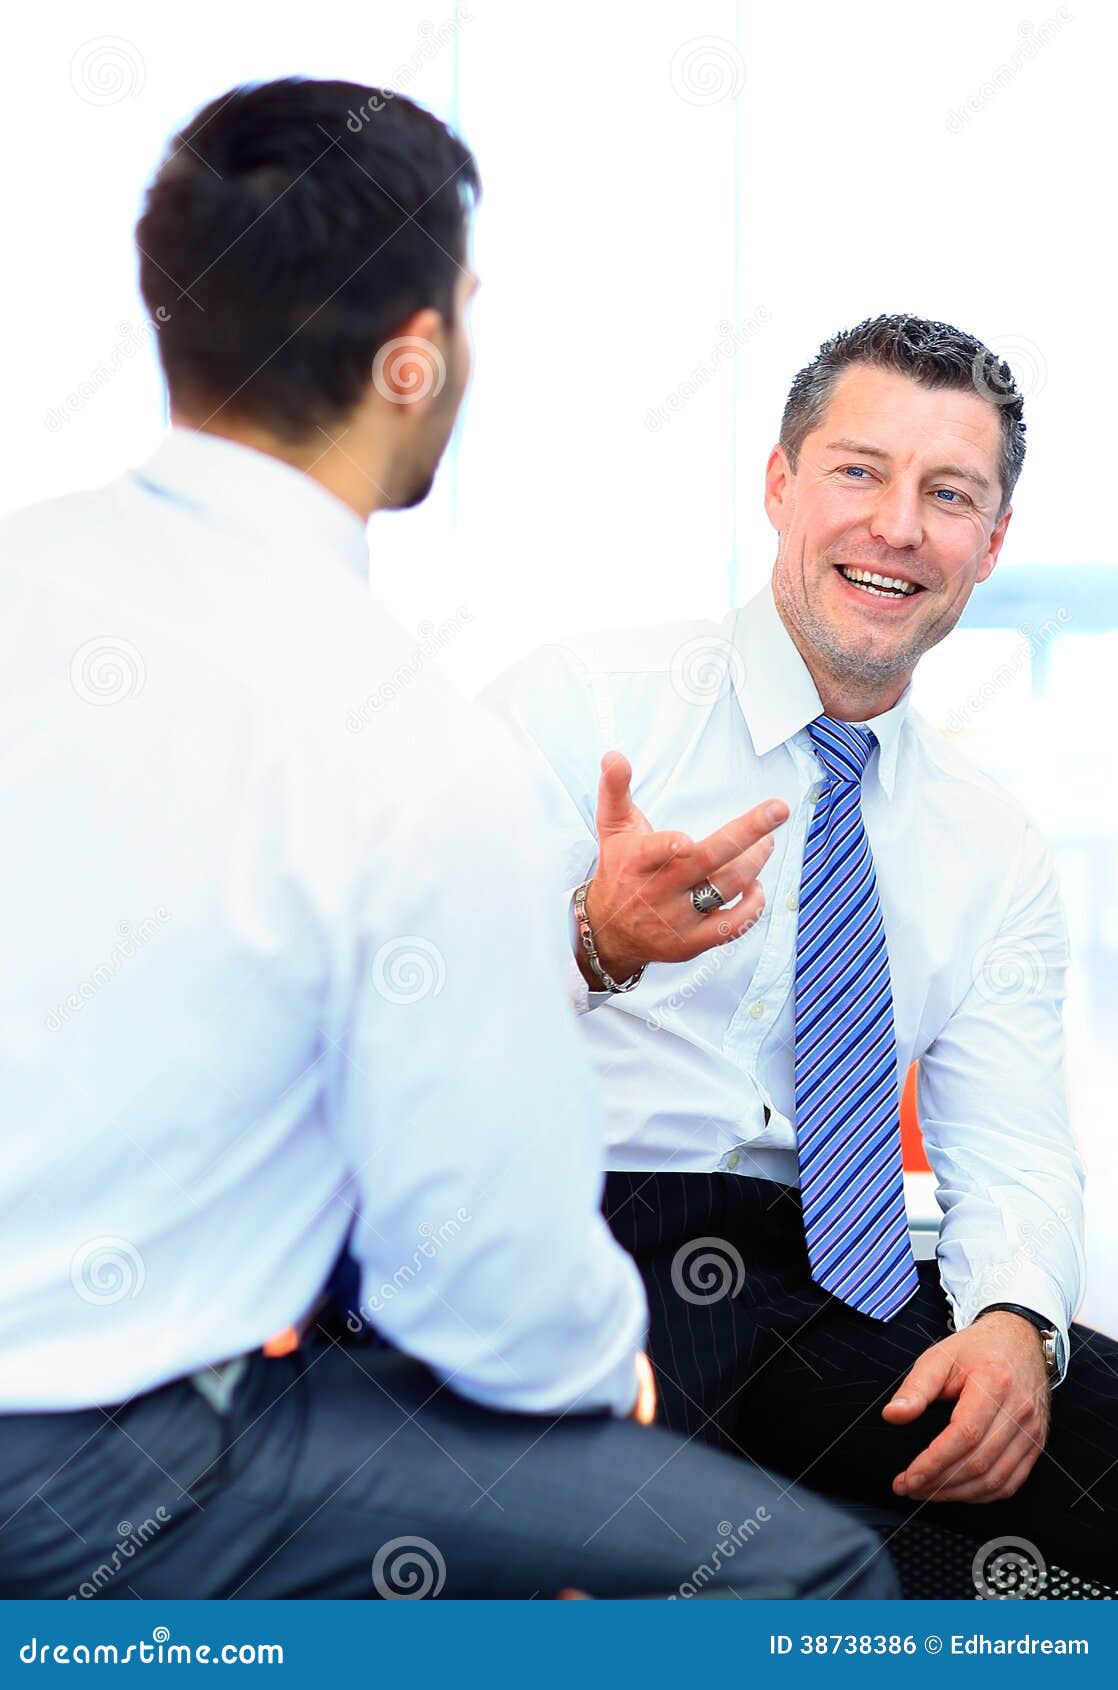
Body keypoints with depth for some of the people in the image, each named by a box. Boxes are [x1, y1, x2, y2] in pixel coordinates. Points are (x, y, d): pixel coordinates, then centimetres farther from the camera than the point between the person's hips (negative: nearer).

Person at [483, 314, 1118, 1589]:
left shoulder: (996, 853, 16)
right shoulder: (578, 704, 1)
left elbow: (1011, 1153, 9)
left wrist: (1013, 1322, -12)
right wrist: (591, 946, -30)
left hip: (836, 1286, 5)